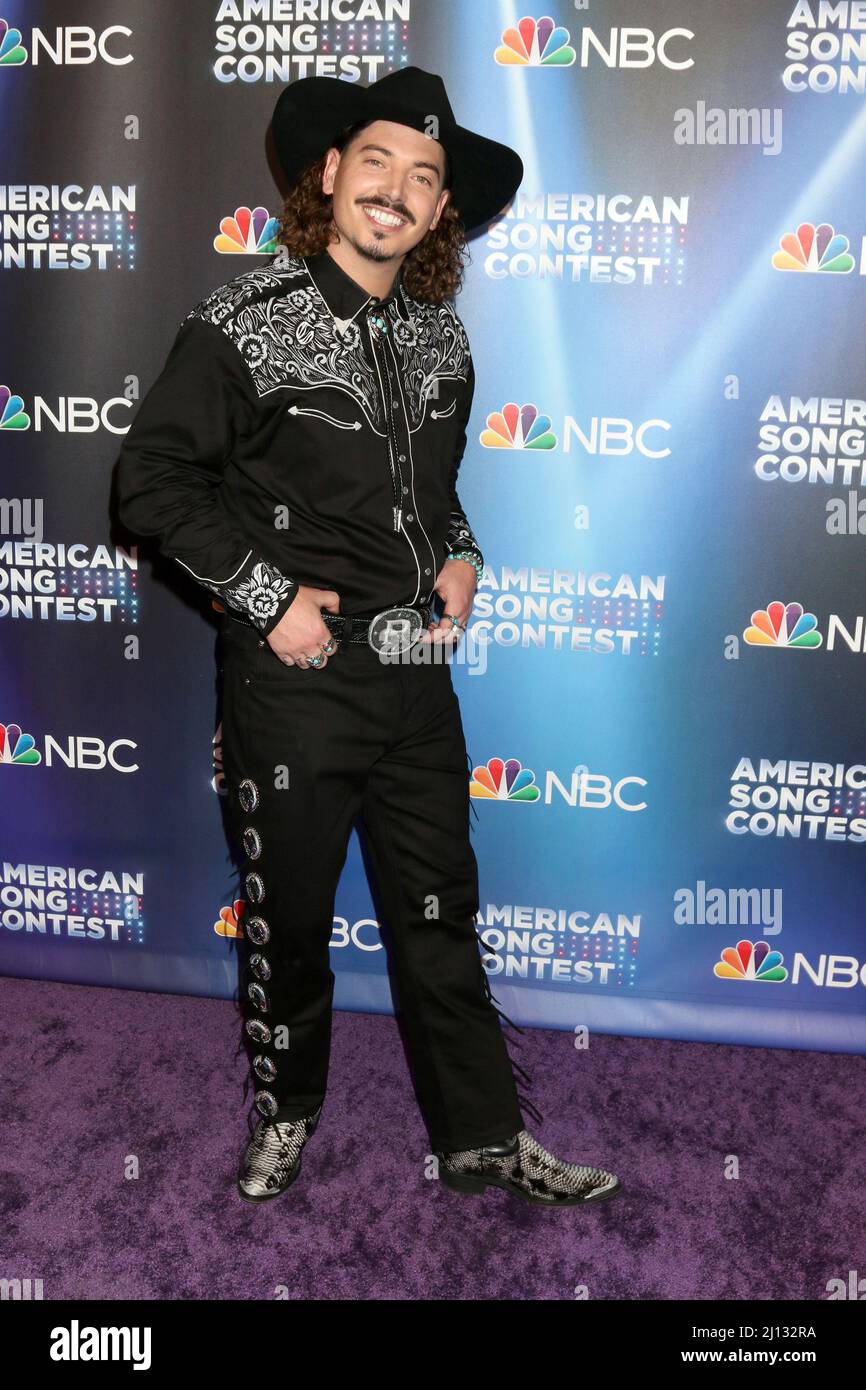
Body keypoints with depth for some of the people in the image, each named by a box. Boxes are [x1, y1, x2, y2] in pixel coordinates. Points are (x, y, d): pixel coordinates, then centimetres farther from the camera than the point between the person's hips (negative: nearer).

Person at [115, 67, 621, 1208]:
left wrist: (459, 556, 6)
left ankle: (485, 1138, 27)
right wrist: (268, 596, -13)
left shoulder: (441, 337, 9)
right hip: (296, 677, -4)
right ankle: (286, 1113, 35)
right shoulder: (246, 322, -8)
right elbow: (153, 478, -9)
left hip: (417, 669, 5)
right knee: (290, 913, 11)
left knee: (442, 910, 12)